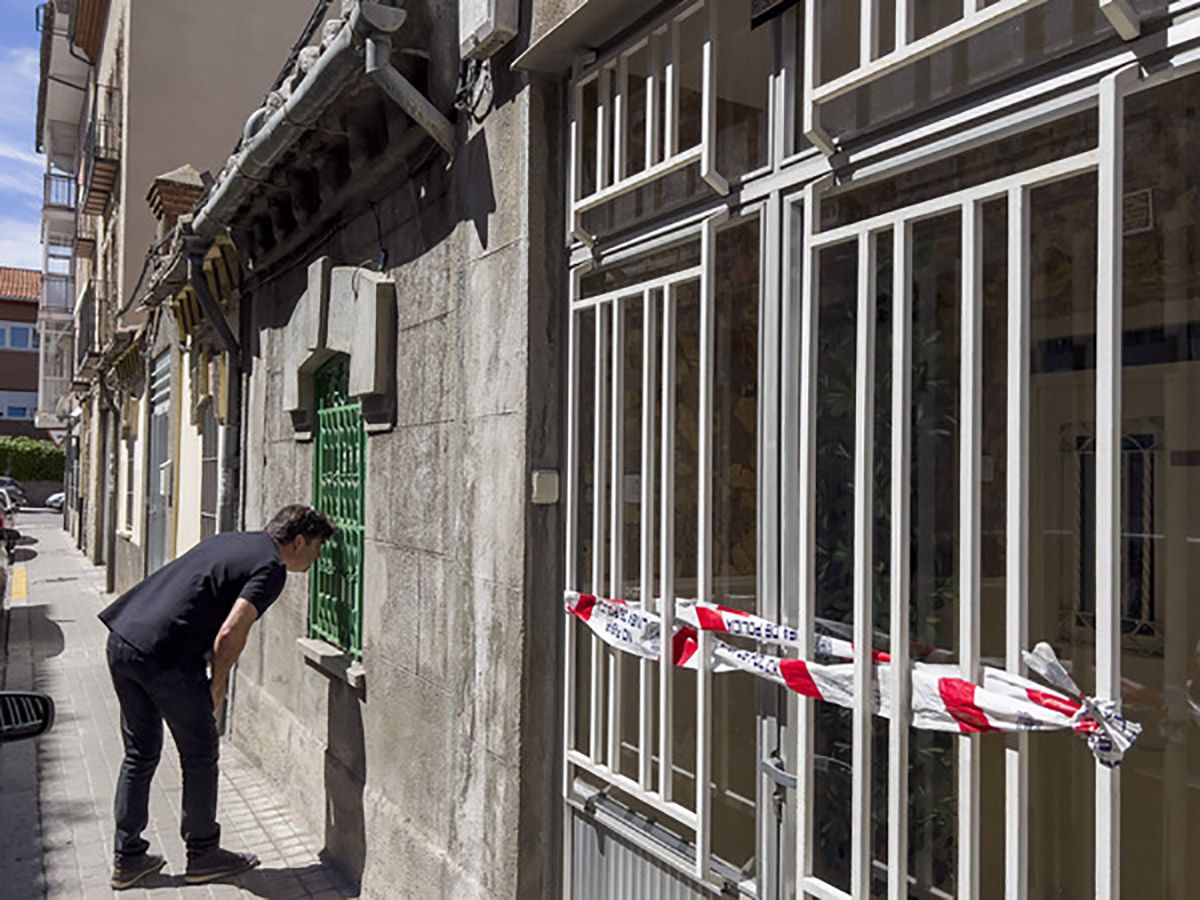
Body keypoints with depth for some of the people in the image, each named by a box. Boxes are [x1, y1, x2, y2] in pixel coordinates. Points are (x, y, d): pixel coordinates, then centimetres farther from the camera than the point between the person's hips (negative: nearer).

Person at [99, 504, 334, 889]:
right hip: (165, 655, -8)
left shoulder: (231, 540, 18)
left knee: (140, 753, 20)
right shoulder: (271, 568, -7)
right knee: (200, 756, 10)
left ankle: (127, 857, 30)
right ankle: (203, 856, 24)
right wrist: (218, 683, -1)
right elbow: (230, 633, -18)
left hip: (122, 638, 8)